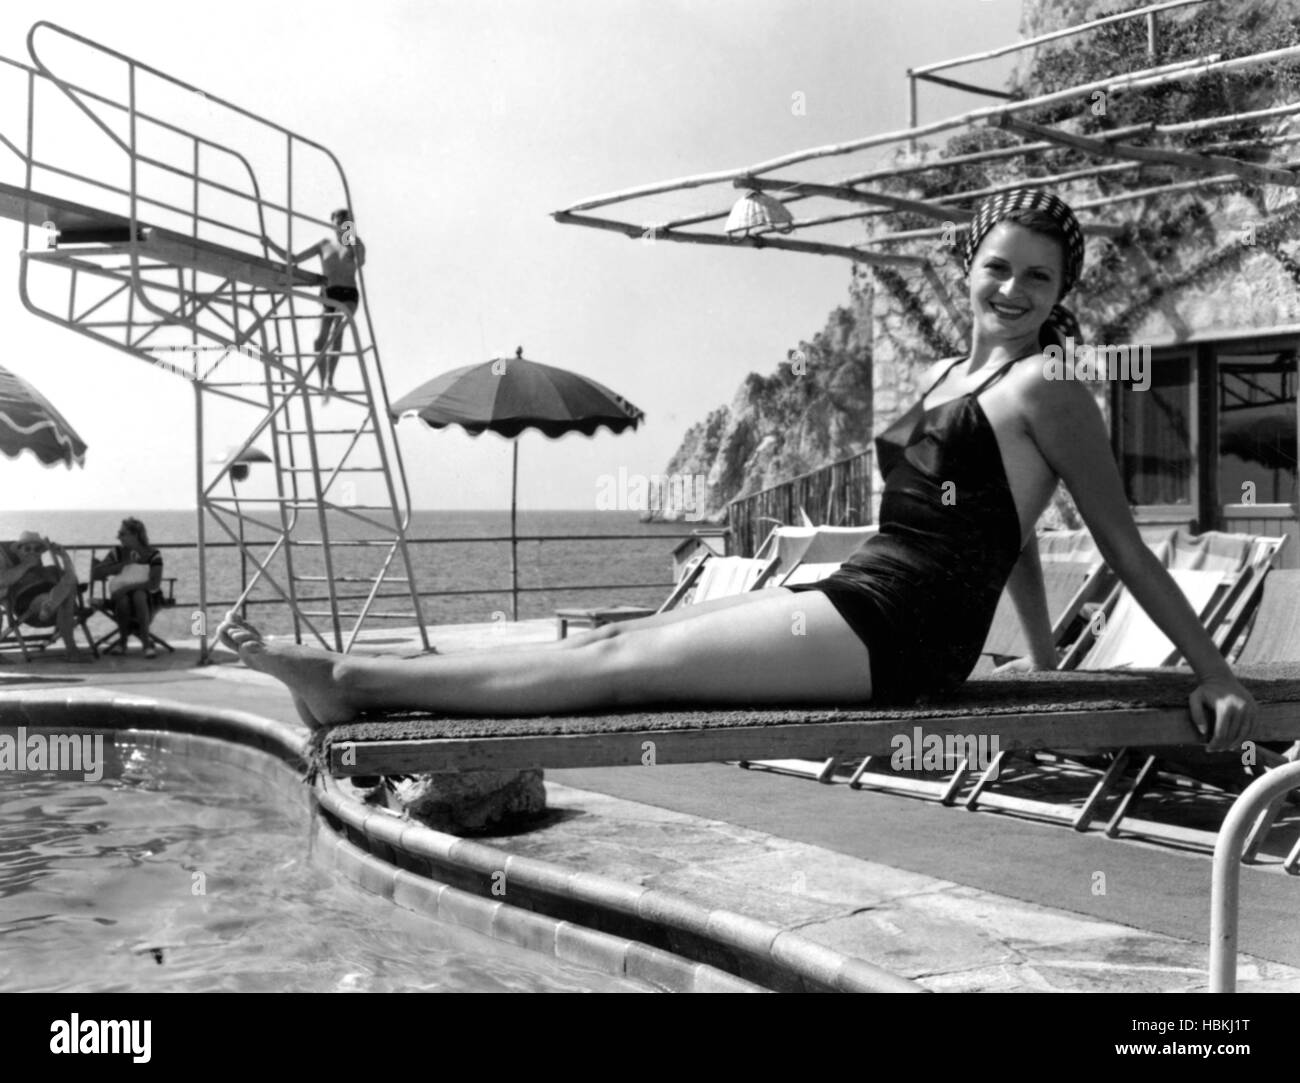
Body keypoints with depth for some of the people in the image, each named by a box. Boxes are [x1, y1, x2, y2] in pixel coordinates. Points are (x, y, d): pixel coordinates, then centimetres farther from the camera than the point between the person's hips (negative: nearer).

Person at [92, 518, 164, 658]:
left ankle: (146, 642, -30)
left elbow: (154, 584, -20)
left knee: (139, 595, -37)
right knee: (123, 600, -35)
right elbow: (95, 573, -10)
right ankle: (123, 639, -9)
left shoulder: (153, 555, -7)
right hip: (121, 596, 2)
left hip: (146, 600, -2)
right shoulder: (117, 553, 1)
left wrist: (126, 587, -30)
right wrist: (124, 564, -16)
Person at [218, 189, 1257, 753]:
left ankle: (357, 681, -9)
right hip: (852, 602, 8)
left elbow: (1124, 546, 1)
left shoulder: (1048, 391, -3)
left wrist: (1215, 669, 2)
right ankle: (361, 679, 0)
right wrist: (1047, 660, 30)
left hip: (897, 636, -8)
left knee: (617, 664, -11)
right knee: (620, 639, 0)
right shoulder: (944, 377, 20)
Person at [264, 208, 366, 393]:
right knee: (320, 341, -10)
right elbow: (293, 259, 15)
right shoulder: (324, 244, 14)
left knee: (336, 330, -28)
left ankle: (329, 380, -36)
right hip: (327, 295, 3)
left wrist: (353, 236, -13)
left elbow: (361, 262, -14)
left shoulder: (356, 244, 9)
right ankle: (323, 382, 6)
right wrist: (271, 245, 5)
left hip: (348, 296, -3)